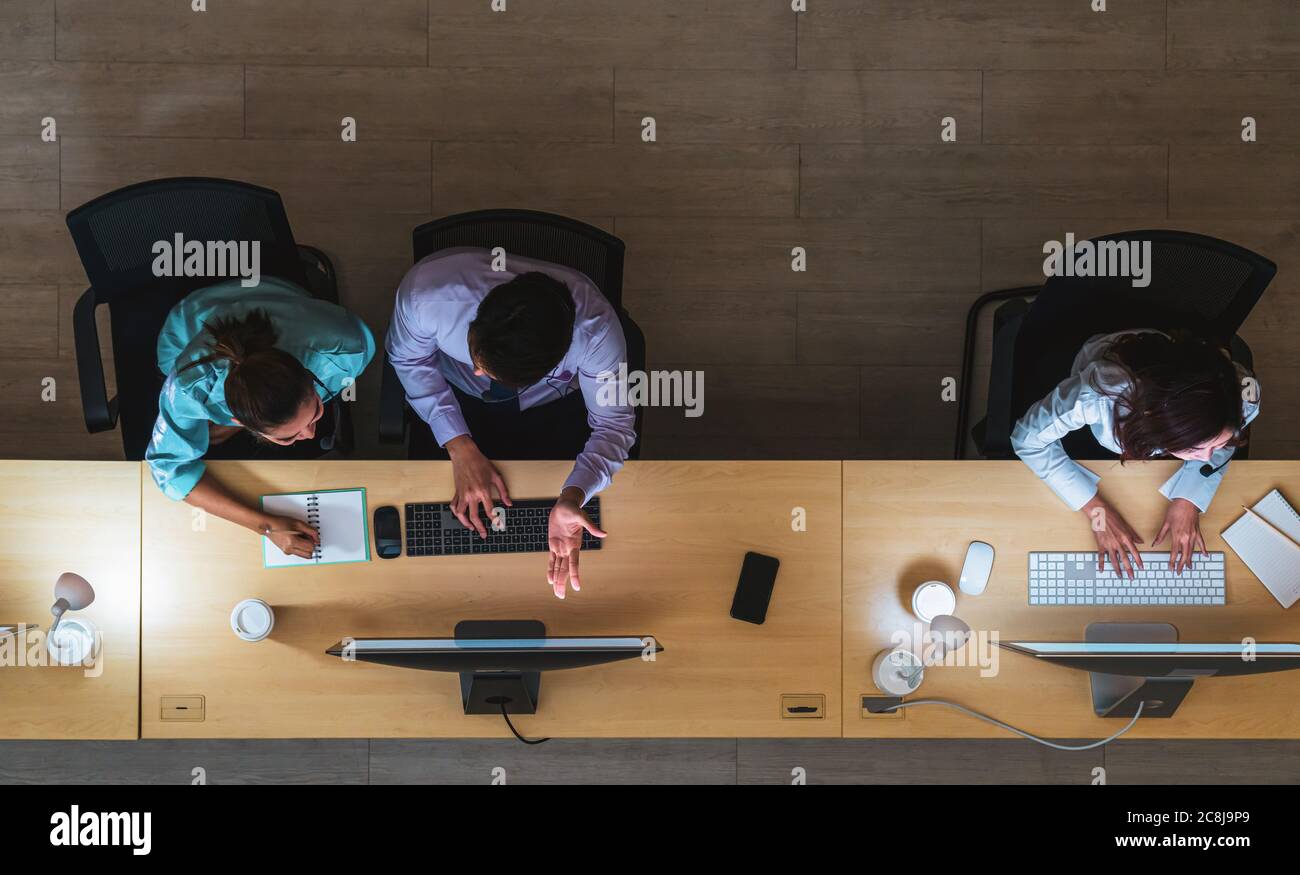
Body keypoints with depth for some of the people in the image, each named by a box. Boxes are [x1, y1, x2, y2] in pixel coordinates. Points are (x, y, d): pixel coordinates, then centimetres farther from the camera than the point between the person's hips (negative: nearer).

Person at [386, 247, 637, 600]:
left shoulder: (595, 328, -40)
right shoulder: (425, 293, -39)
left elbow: (613, 423, -24)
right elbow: (408, 359, -15)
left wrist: (573, 498, -43)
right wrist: (460, 447, -25)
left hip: (553, 408, 0)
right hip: (454, 398, 1)